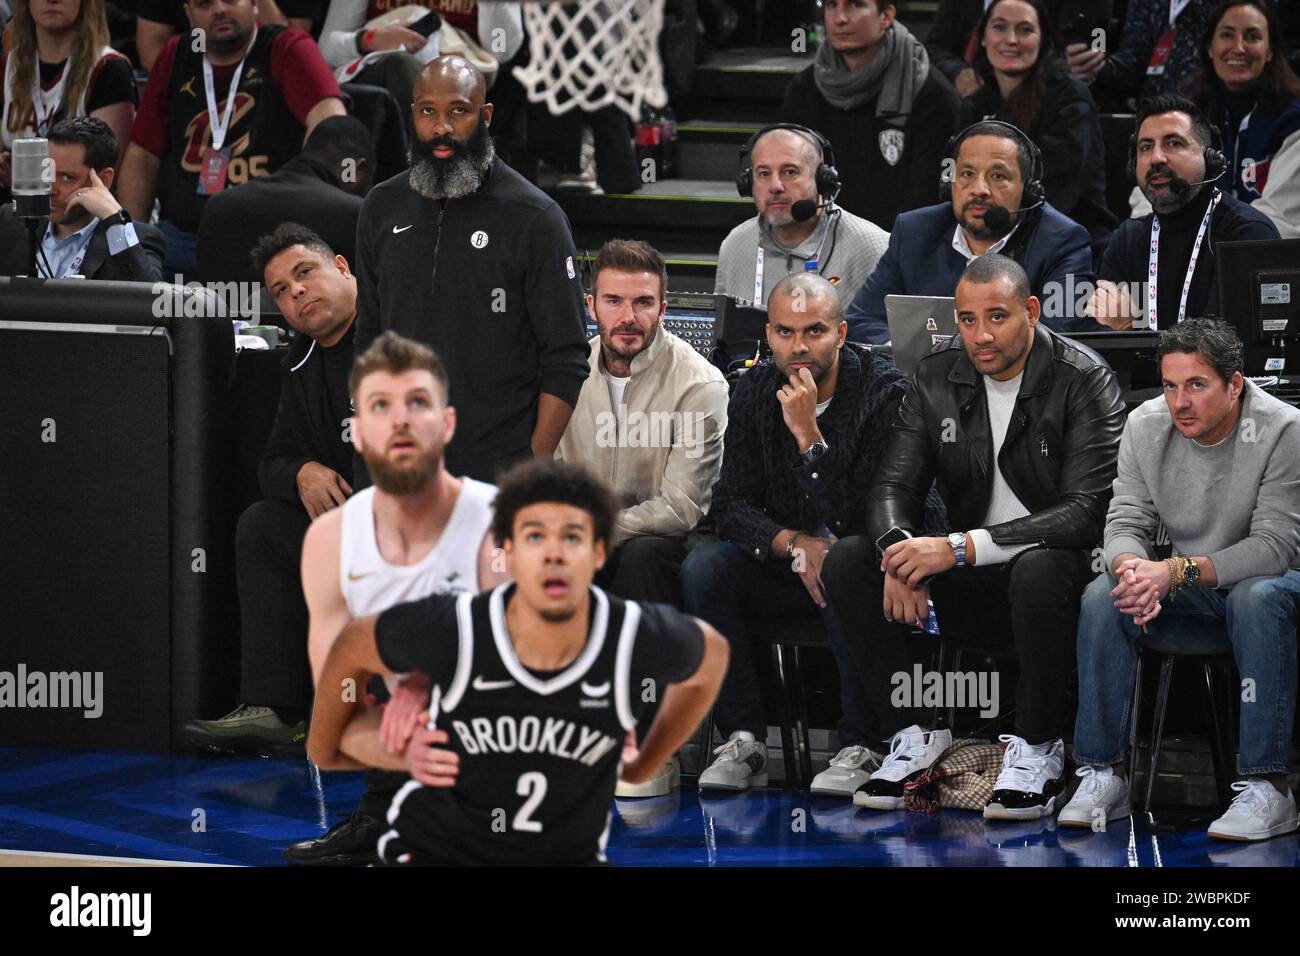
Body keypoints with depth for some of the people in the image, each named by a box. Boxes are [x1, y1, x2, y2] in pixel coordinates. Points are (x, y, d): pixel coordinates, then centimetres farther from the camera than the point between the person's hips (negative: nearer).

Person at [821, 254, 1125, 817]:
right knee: (846, 562, -16)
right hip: (973, 584, 5)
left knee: (1039, 570, -40)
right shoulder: (936, 380, 4)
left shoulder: (1084, 383, -12)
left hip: (1059, 566, -5)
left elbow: (1086, 511, -22)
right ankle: (914, 734, -7)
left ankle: (1037, 747, -19)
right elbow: (892, 485, 3)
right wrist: (897, 548, -23)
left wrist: (961, 548, -29)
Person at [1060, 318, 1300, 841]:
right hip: (1193, 599, 4)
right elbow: (1126, 520, -4)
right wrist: (1131, 567, -30)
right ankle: (1103, 774, -19)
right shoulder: (1145, 426, -4)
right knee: (1103, 596, -21)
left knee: (1258, 598, -38)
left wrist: (1177, 572, -34)